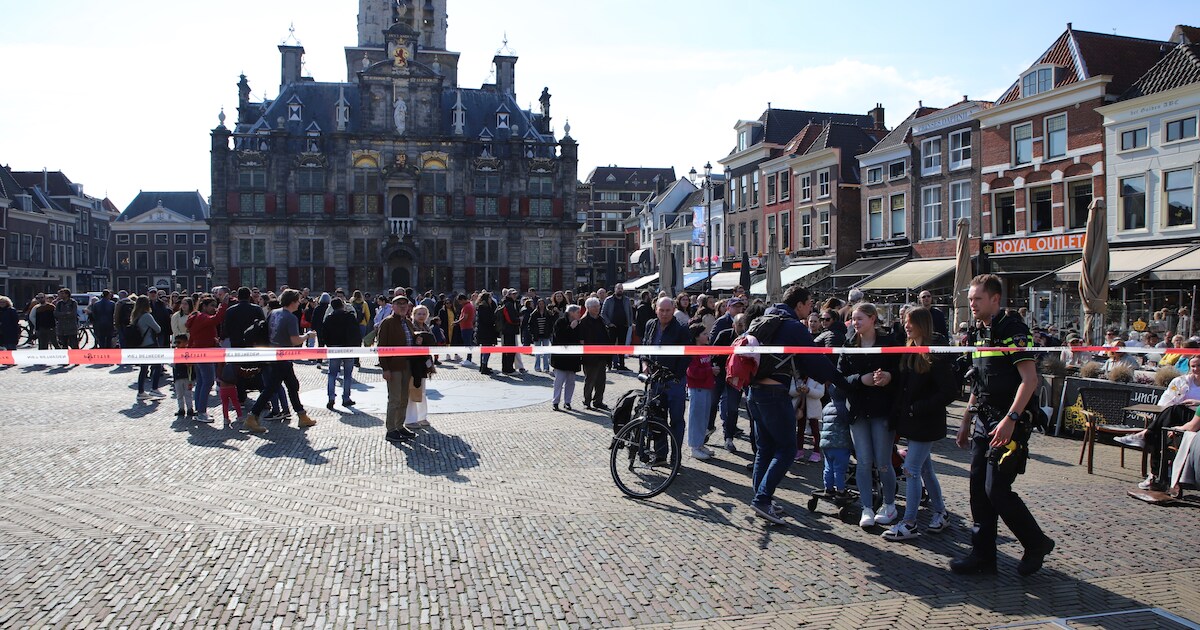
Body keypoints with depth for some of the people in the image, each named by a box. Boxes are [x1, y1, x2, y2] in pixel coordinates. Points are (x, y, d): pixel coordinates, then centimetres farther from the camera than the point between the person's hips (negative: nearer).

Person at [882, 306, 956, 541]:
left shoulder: (936, 354, -16)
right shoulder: (909, 351, 7)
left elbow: (949, 390, -19)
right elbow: (901, 385, 11)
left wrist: (918, 408, -18)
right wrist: (899, 412, -5)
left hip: (926, 422, -8)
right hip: (912, 420, 8)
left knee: (911, 469, -6)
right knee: (925, 468, 16)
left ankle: (909, 524, 2)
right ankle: (940, 512, 31)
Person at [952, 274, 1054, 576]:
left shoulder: (1012, 329, -13)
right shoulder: (979, 333, 14)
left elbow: (1030, 379, -20)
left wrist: (1010, 419, -26)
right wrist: (966, 422, 21)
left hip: (1008, 423, -9)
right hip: (983, 422, 9)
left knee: (997, 489, -8)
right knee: (978, 487, 7)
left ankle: (1037, 543, 14)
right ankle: (983, 555, 15)